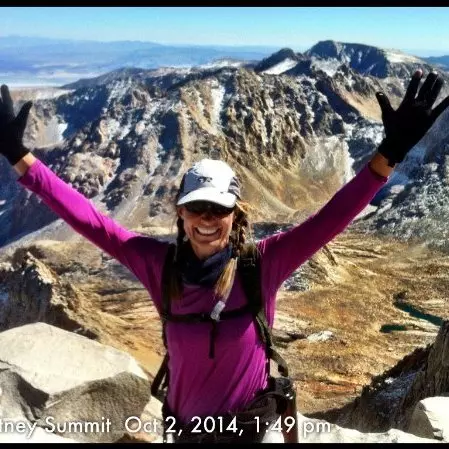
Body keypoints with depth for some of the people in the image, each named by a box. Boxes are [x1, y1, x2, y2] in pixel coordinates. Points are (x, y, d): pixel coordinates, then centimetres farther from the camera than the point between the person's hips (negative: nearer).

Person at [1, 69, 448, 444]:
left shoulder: (263, 264, -22)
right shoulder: (161, 264, -19)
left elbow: (329, 220, -30)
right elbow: (90, 220, -18)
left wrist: (390, 153, -40)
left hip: (248, 421, -1)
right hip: (184, 420, 2)